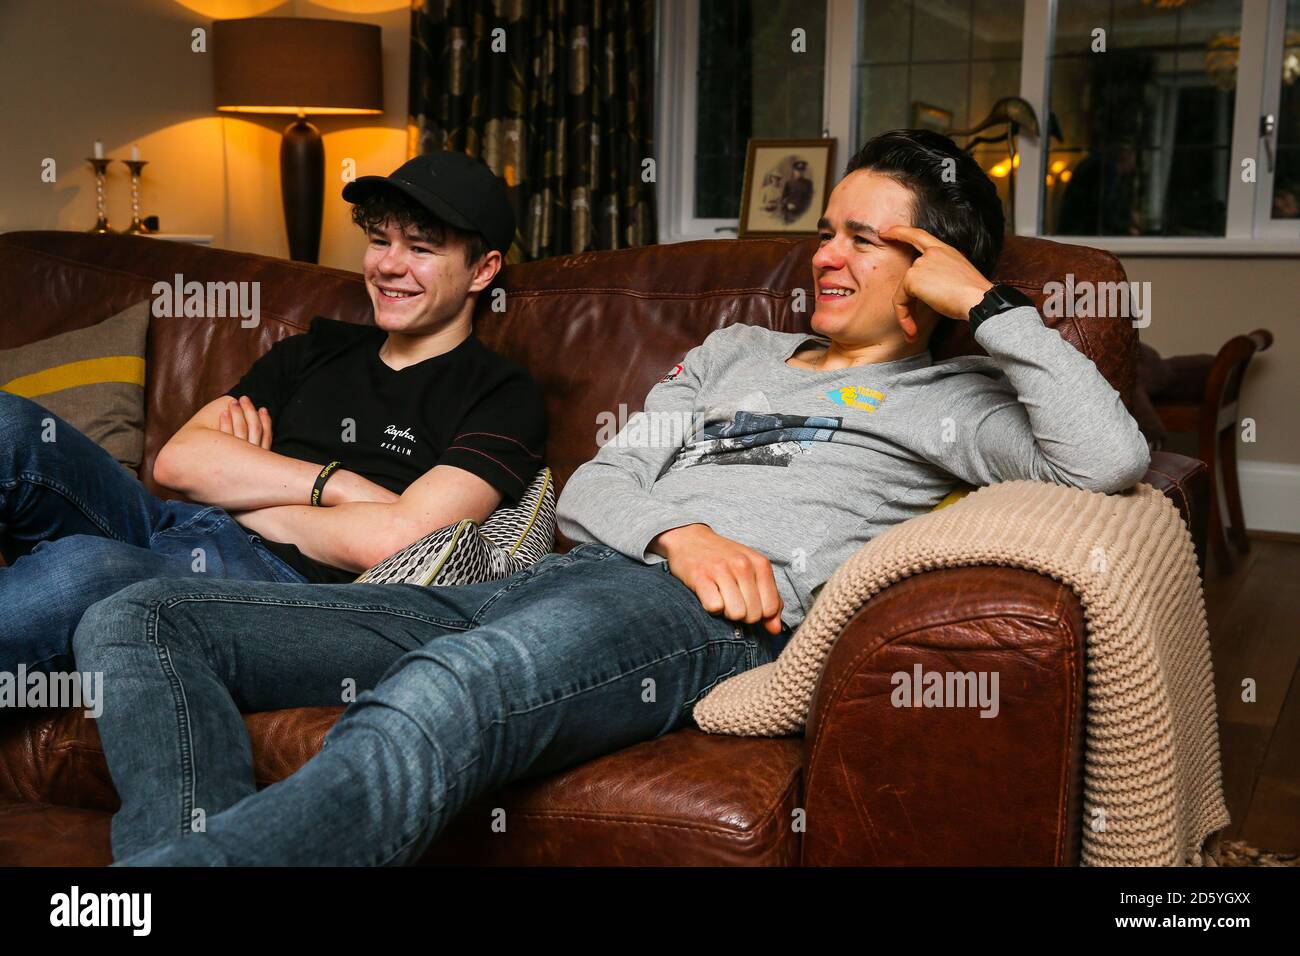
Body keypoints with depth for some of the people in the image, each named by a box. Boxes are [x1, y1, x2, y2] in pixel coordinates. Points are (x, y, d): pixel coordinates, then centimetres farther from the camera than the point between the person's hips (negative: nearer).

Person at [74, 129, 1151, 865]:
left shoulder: (950, 397, 18)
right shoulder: (736, 351, 32)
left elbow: (1112, 459, -3)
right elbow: (591, 489, 20)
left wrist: (989, 302, 4)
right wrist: (678, 529, -3)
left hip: (709, 621, -6)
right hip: (548, 581, 7)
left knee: (437, 701, -44)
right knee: (138, 621, -7)